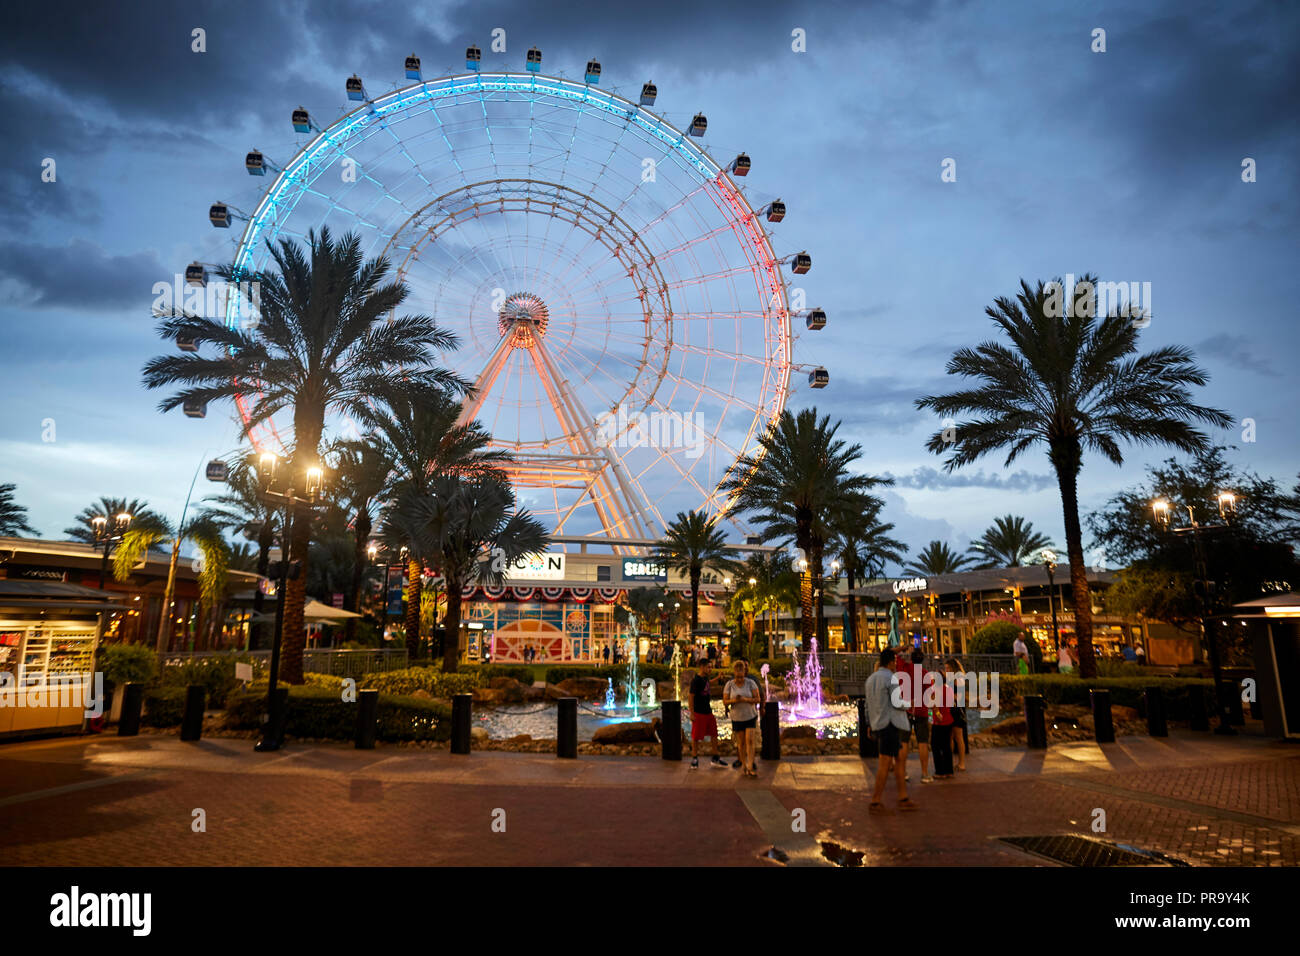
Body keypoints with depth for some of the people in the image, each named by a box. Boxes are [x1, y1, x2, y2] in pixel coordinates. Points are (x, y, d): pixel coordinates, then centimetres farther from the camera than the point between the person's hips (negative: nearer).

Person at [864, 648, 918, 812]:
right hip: (890, 724, -9)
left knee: (900, 757, 14)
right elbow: (897, 703, -16)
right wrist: (908, 704, 3)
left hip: (877, 725, 9)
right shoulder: (891, 678, -11)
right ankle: (875, 802, -1)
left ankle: (903, 798, 15)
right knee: (885, 762, -4)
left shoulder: (870, 679, 15)